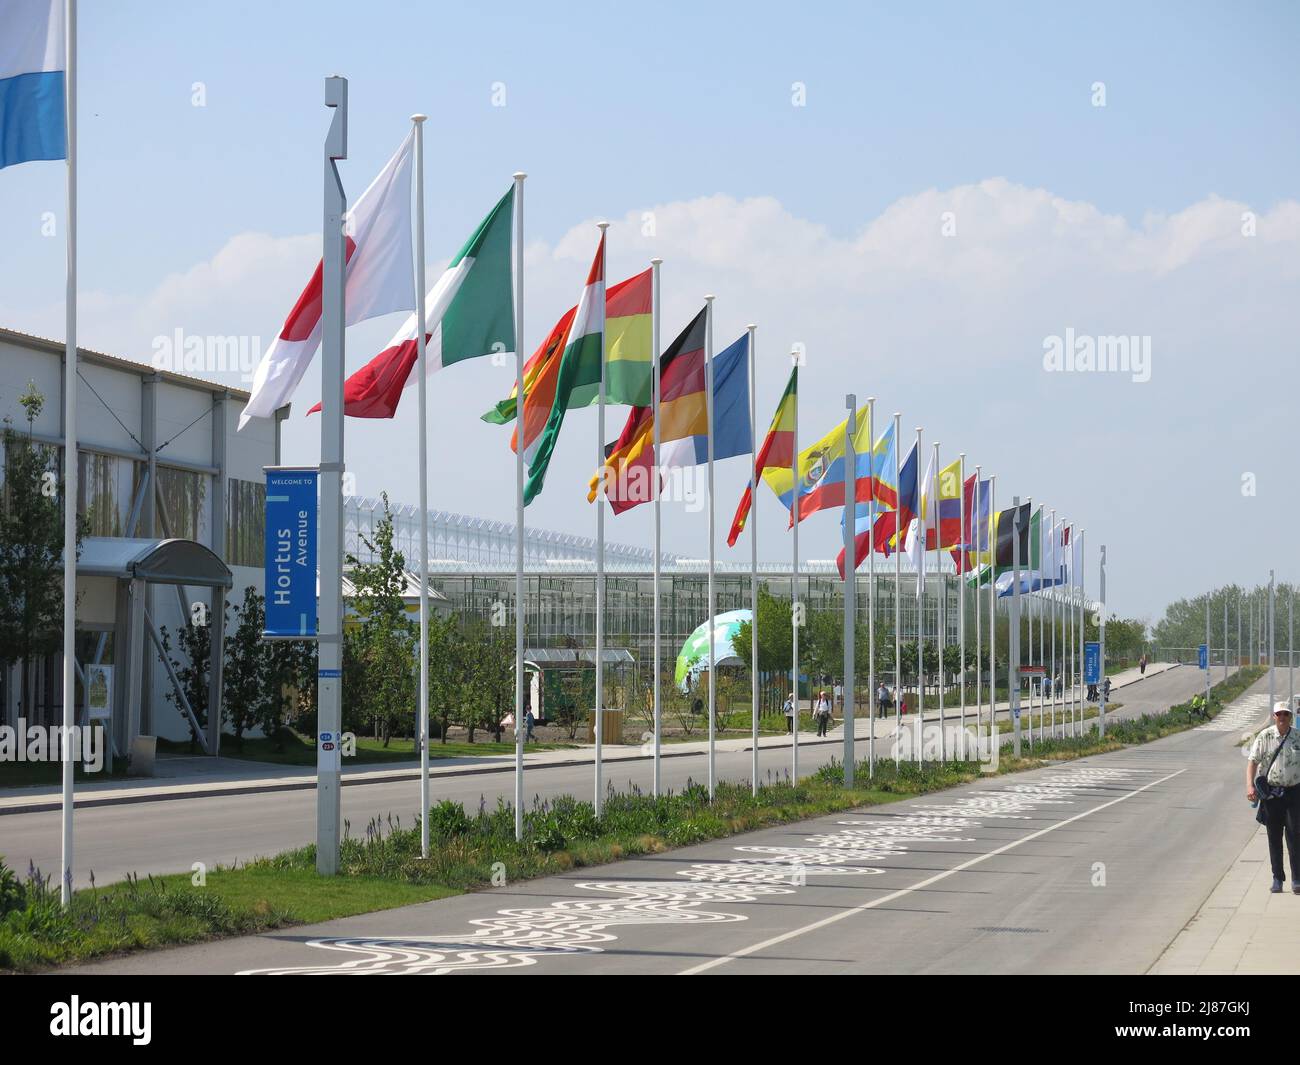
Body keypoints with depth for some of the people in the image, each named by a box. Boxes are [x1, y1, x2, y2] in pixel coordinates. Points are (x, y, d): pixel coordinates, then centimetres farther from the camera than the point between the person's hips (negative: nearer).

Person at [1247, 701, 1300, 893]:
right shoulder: (1265, 736, -2)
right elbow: (1253, 761, -5)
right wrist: (1250, 786, -18)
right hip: (1270, 793, 0)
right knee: (1274, 838, 6)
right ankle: (1277, 879, 14)